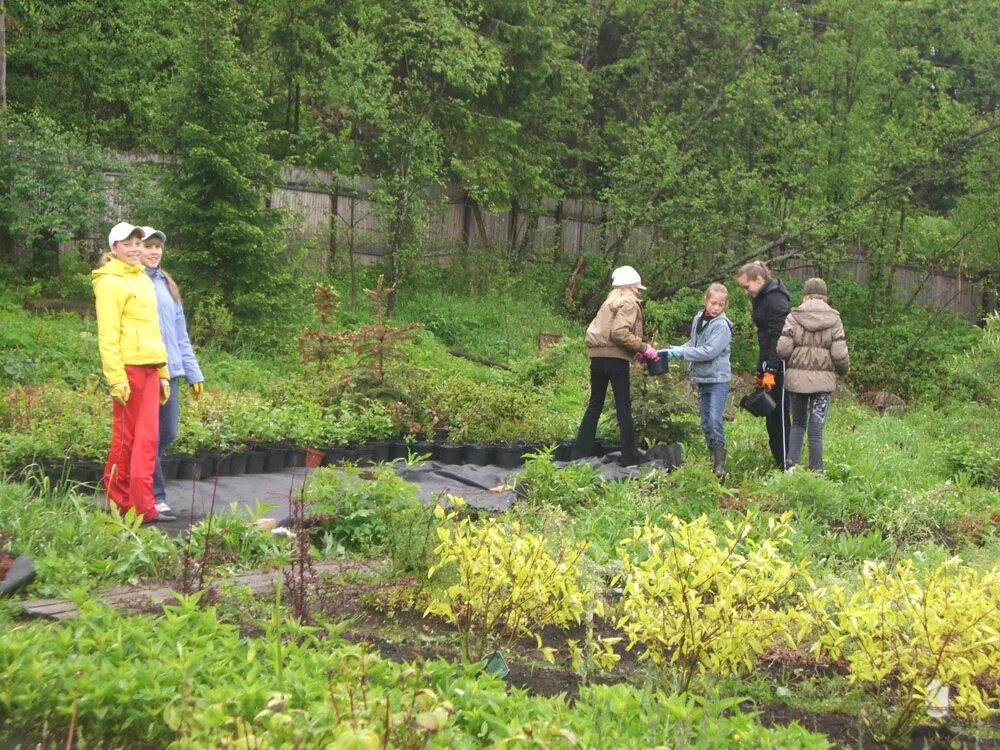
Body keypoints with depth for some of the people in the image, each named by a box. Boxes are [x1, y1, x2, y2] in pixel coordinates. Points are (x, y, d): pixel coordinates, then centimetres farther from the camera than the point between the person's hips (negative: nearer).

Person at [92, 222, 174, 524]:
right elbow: (107, 334, -12)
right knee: (126, 437, -1)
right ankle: (119, 502, 7)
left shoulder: (142, 279, 20)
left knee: (147, 438, 6)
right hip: (127, 367, -8)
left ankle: (142, 506, 11)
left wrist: (162, 372, 21)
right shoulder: (110, 282, -5)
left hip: (149, 368, 8)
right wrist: (116, 379, -18)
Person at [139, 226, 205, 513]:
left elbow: (181, 335, 20)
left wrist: (193, 372, 17)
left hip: (170, 372, 7)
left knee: (168, 434, 10)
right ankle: (155, 496, 5)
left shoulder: (166, 284, 18)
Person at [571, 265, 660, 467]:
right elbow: (620, 332, -19)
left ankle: (580, 452, 14)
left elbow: (596, 329, 15)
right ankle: (629, 455, 1)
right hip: (615, 357, -7)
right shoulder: (629, 303, -4)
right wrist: (643, 348, -12)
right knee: (624, 407, -1)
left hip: (597, 357, 7)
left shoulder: (610, 302, 21)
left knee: (595, 405, 14)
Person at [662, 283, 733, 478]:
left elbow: (709, 351, -21)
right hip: (702, 378, 7)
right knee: (705, 423, 11)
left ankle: (720, 464, -7)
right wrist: (675, 350, 2)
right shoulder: (698, 320, 8)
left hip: (718, 379, -7)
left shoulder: (722, 326, -14)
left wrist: (680, 352, -16)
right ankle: (713, 459, 22)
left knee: (715, 421, -14)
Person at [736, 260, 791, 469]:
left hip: (778, 366, -10)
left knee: (778, 418, -7)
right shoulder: (762, 299, 17)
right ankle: (779, 463, 17)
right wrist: (760, 373, 21)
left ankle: (786, 466, -3)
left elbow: (778, 338, -21)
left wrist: (769, 371, -24)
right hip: (770, 367, 10)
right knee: (772, 419, 11)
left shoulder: (775, 300, -14)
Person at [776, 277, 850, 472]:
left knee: (798, 423, 18)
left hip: (796, 377, 1)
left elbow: (783, 349, -9)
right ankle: (816, 470, 7)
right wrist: (844, 369, 14)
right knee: (816, 430, 4)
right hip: (823, 380, -1)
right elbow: (839, 354, -6)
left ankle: (792, 462, 6)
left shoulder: (793, 317, -2)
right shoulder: (834, 319, -1)